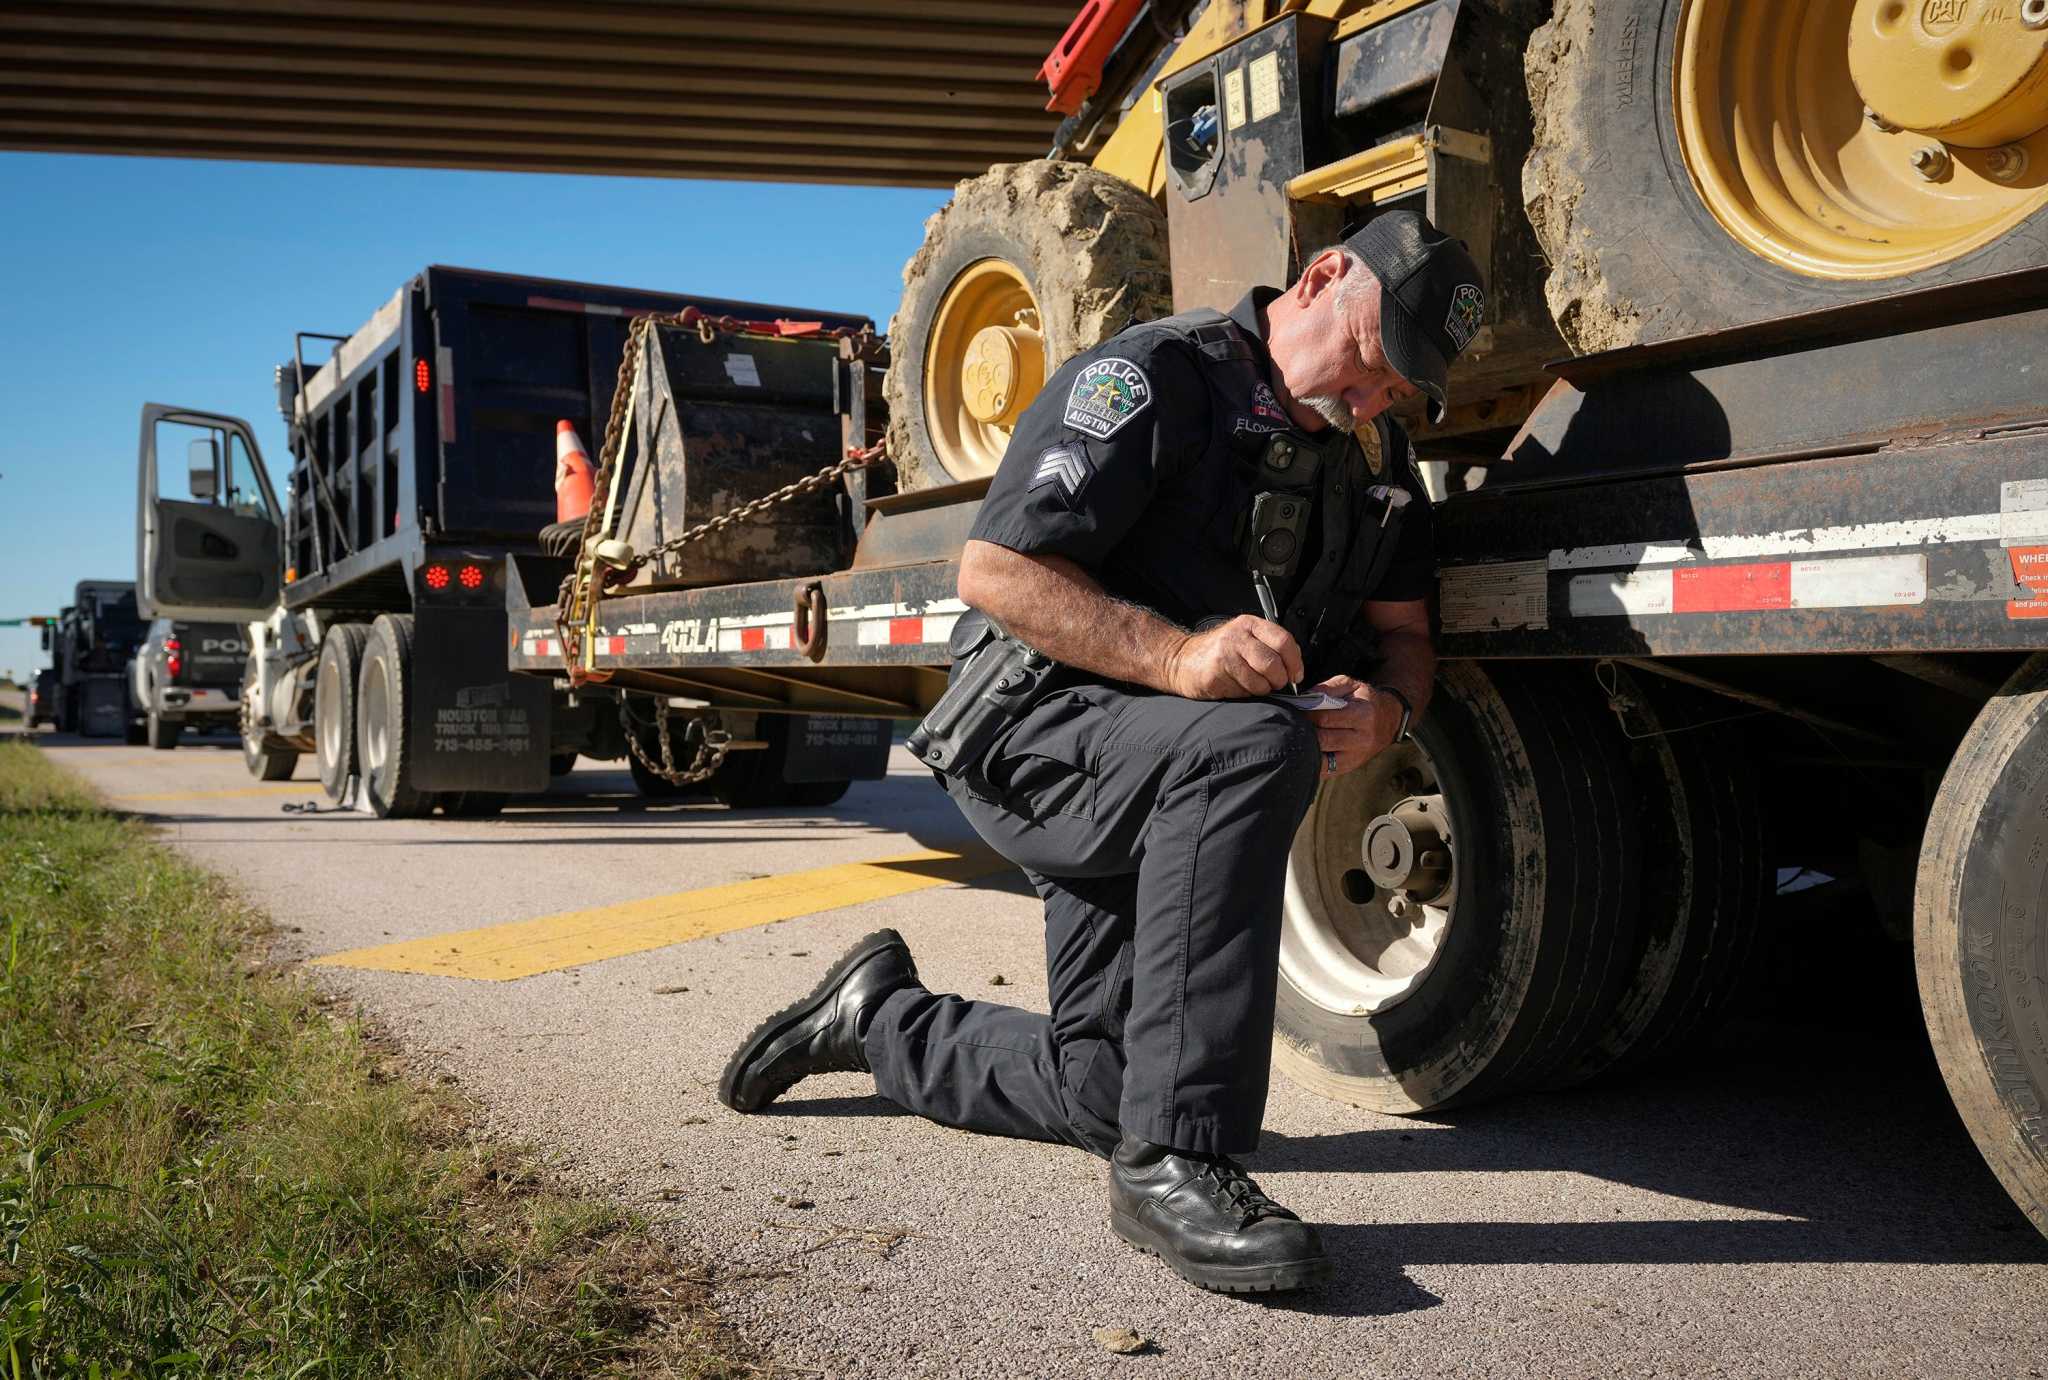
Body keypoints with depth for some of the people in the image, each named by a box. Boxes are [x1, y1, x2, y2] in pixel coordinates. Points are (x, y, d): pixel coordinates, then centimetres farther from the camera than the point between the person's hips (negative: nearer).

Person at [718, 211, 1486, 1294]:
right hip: (1038, 736, -8)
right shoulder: (1152, 376, -13)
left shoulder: (1375, 448, 10)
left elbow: (1404, 630, 11)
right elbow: (995, 571, -20)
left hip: (1166, 790, 8)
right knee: (1252, 744, -38)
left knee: (1105, 1095, 10)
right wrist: (1174, 656, -33)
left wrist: (1386, 707, -13)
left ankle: (877, 1018, 37)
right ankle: (1171, 1164, -31)